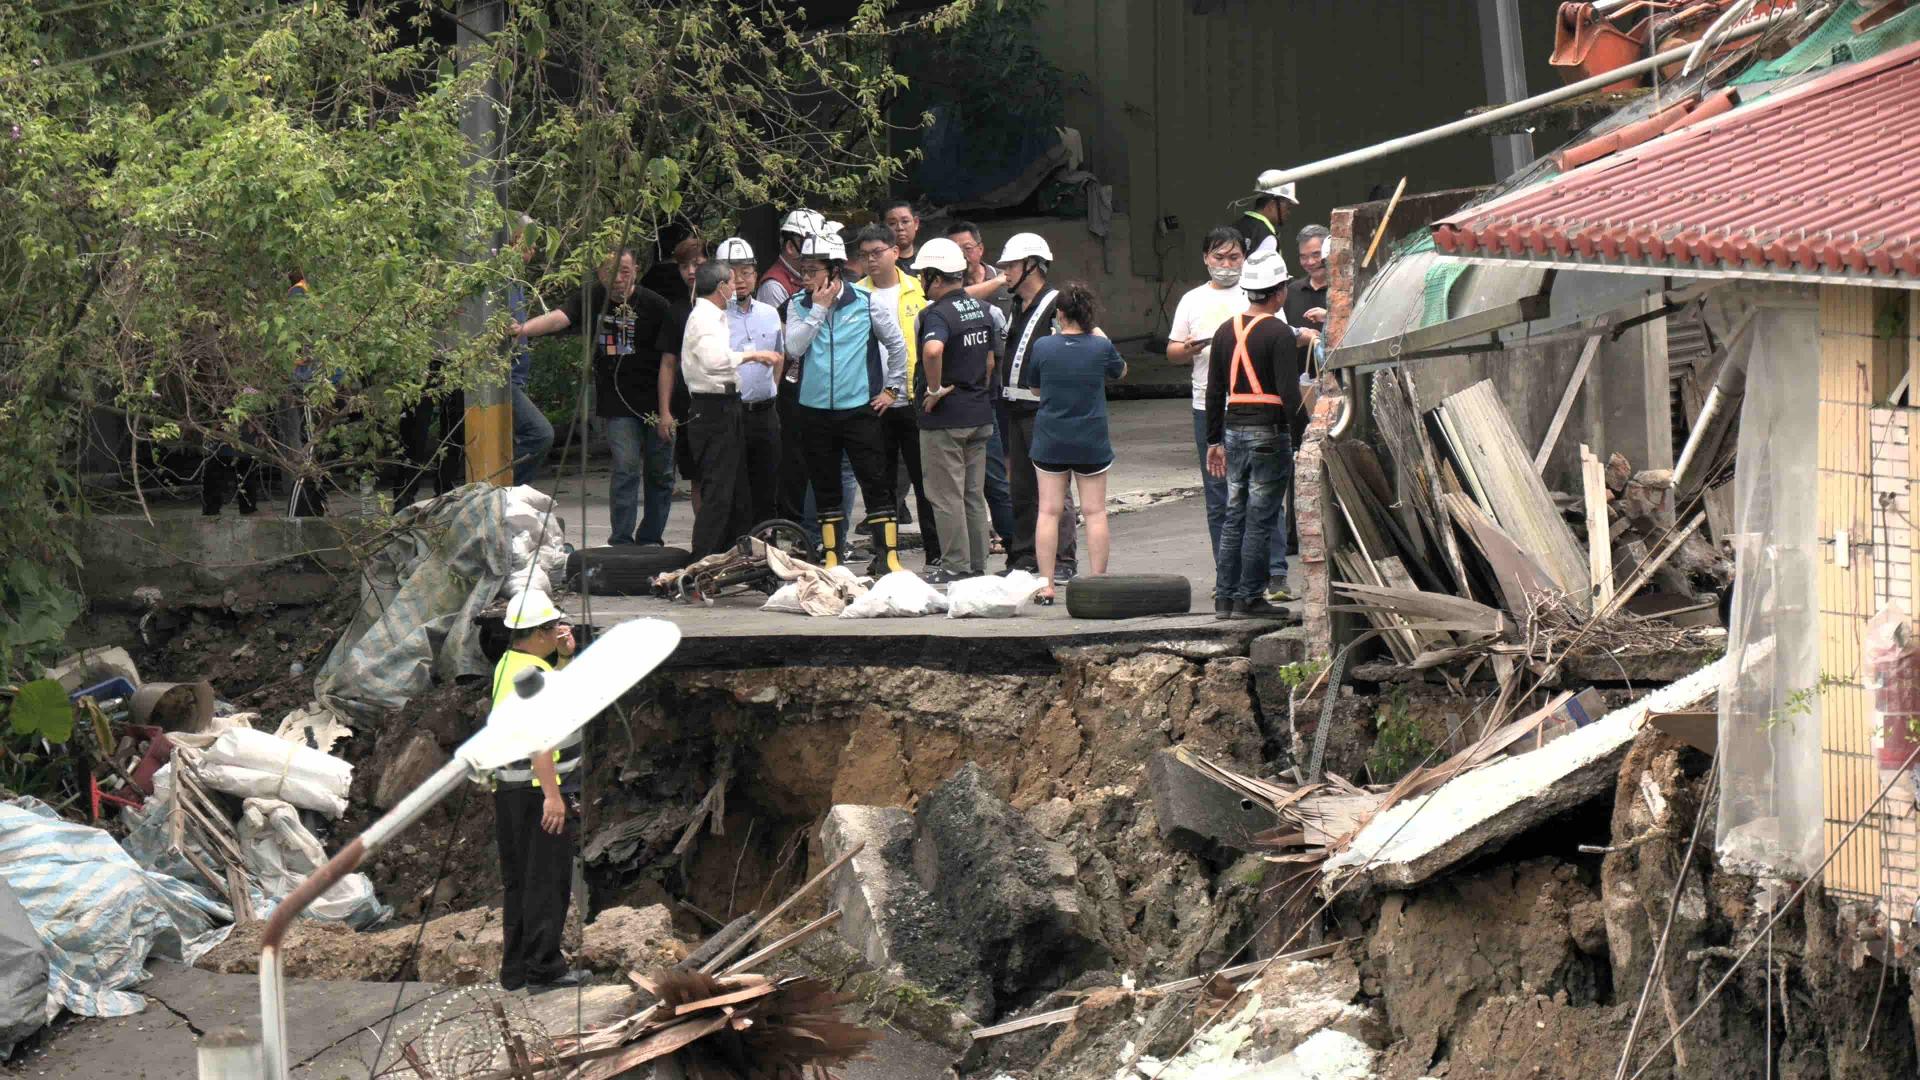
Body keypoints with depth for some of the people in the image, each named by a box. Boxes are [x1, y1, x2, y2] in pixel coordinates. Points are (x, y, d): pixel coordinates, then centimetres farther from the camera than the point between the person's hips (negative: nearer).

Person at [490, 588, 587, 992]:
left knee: (517, 880, 14)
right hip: (541, 789, -10)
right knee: (547, 879, -3)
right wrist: (552, 796, -29)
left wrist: (565, 654, 10)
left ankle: (515, 970, 19)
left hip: (507, 789, 10)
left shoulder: (508, 663, 13)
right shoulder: (533, 673, -17)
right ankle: (543, 966, 0)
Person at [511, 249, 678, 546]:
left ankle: (650, 540, 20)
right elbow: (559, 318, -19)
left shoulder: (655, 305, -7)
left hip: (655, 402, 0)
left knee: (660, 473, 6)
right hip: (617, 404, 0)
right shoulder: (591, 299, -2)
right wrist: (522, 329, -39)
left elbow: (668, 360, -8)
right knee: (626, 467, -11)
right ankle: (621, 542, -7)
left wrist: (665, 411, -12)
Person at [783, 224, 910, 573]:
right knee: (825, 489, 9)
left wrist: (892, 389, 7)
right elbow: (794, 348, -11)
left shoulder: (865, 302, -2)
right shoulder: (799, 306, 4)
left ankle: (888, 556, -1)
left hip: (860, 409, -3)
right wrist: (818, 309, -11)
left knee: (876, 485, -5)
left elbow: (896, 344, 8)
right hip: (814, 410, 3)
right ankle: (832, 558, 16)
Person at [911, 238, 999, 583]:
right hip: (979, 413, 8)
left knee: (946, 496, -1)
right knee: (974, 495, 14)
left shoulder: (937, 313, -17)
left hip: (944, 416, -8)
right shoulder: (981, 309, 9)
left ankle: (954, 567, 1)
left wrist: (935, 389, -24)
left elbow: (933, 349, -37)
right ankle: (977, 565, 18)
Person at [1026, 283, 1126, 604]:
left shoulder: (1042, 347, -7)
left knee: (1049, 511, 4)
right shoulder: (1101, 347, -10)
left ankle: (1046, 585, 3)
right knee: (1095, 512, 6)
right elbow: (1121, 371, 12)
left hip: (1050, 441, 1)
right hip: (1091, 442, -1)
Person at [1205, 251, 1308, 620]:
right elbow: (1289, 394, -16)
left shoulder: (1226, 331, 10)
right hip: (1269, 431, -6)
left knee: (1234, 517, 12)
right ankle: (1250, 597, 1)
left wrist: (1215, 441, 19)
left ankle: (1224, 597, 12)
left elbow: (1214, 392, 13)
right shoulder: (1279, 333, -10)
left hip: (1234, 431, 6)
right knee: (1259, 519, -1)